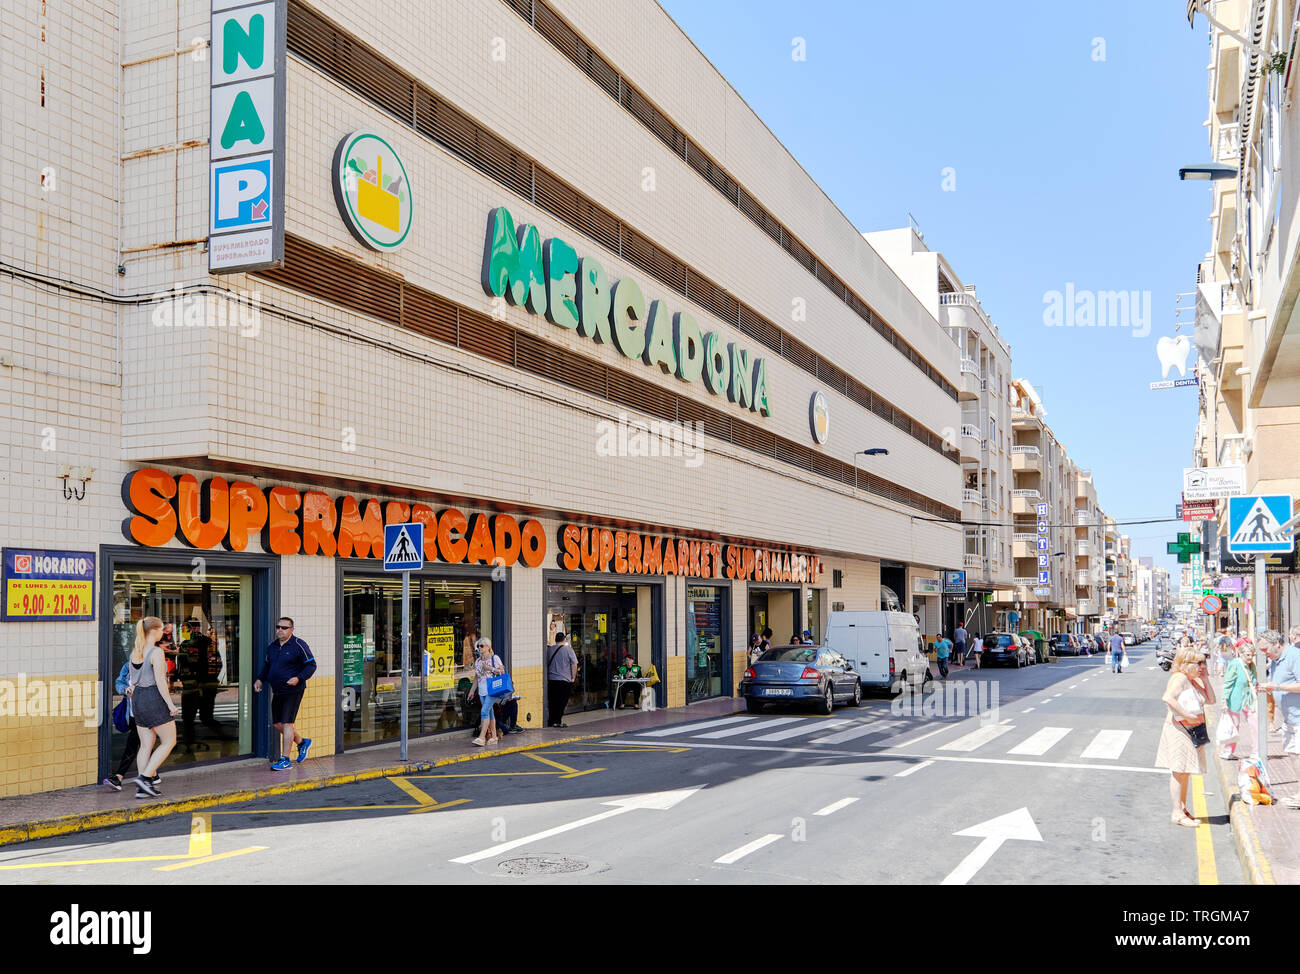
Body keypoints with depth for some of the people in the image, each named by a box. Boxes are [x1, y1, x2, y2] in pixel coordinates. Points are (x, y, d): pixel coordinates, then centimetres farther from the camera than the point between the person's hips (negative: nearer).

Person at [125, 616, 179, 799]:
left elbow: (133, 680, 15)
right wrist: (170, 704, -16)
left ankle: (142, 787, 9)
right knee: (169, 742, 3)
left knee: (146, 744, 11)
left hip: (138, 697, 8)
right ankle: (145, 777, -6)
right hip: (154, 698, -8)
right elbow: (160, 681, -19)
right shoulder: (156, 652, -15)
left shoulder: (135, 652, 10)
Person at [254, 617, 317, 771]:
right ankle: (302, 742, 32)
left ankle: (285, 760, -4)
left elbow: (311, 665, -9)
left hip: (293, 690, -7)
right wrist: (260, 679, 10)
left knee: (286, 723, -10)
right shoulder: (272, 646, 11)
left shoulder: (299, 645, -9)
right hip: (277, 691, 7)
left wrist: (299, 678, -23)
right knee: (278, 724, 10)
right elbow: (267, 665, 25)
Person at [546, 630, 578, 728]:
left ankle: (551, 721, 14)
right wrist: (573, 678, 5)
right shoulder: (568, 649, -6)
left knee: (552, 702, 11)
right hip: (564, 680, -3)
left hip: (551, 680, 4)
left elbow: (547, 664, 13)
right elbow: (574, 665, -5)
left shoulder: (550, 650, 3)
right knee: (562, 702, 1)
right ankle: (558, 721, -3)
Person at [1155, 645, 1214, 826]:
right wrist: (1186, 715, -25)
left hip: (1193, 732, 10)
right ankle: (1177, 813, -3)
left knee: (1185, 772, 15)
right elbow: (1168, 698, -28)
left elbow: (1211, 700, 18)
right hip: (1179, 729, -10)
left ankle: (1183, 810, 23)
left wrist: (1205, 679, 9)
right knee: (1179, 771, -6)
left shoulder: (1194, 681, 17)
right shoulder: (1180, 678, -13)